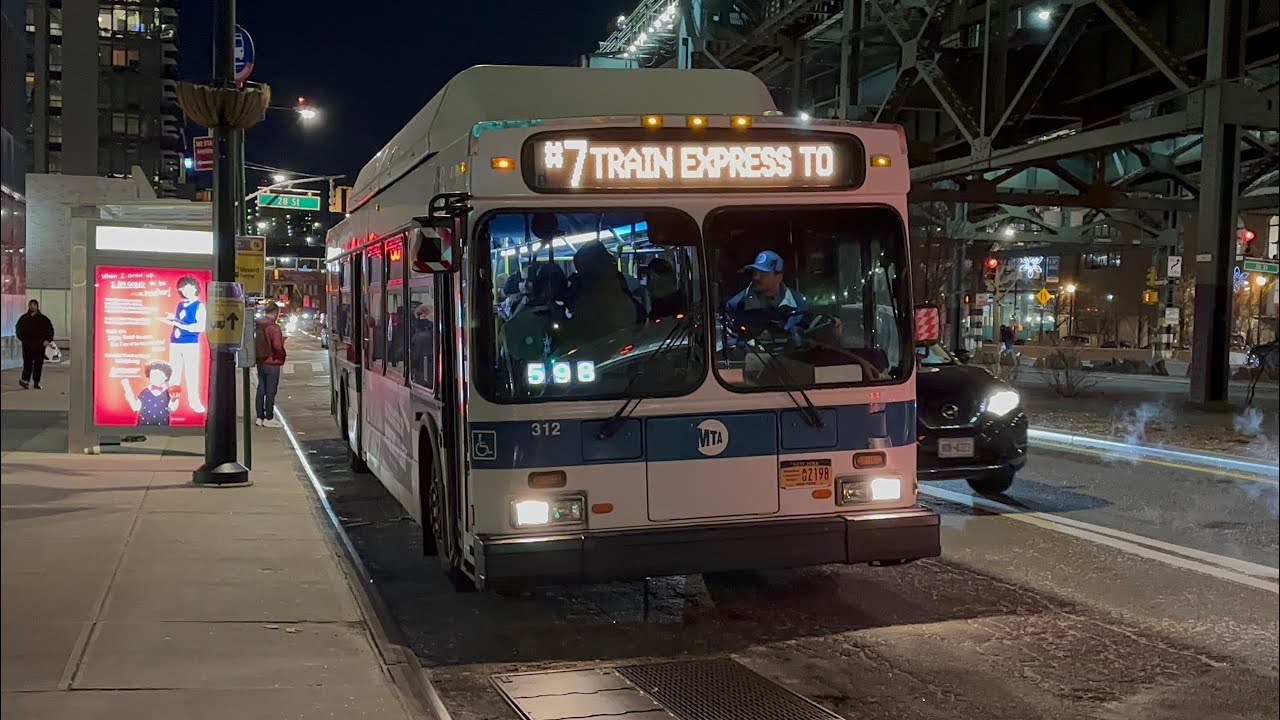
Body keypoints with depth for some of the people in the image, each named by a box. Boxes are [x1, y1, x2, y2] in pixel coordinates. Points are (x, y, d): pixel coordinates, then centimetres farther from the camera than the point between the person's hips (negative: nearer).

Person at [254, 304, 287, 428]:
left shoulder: (258, 326, 8)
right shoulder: (274, 327, -17)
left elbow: (255, 343, 13)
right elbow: (277, 345, -25)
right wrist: (282, 354, -6)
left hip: (260, 362, 8)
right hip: (272, 362, -8)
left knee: (261, 389, 13)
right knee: (270, 391, -1)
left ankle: (260, 417, 18)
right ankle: (268, 418, 2)